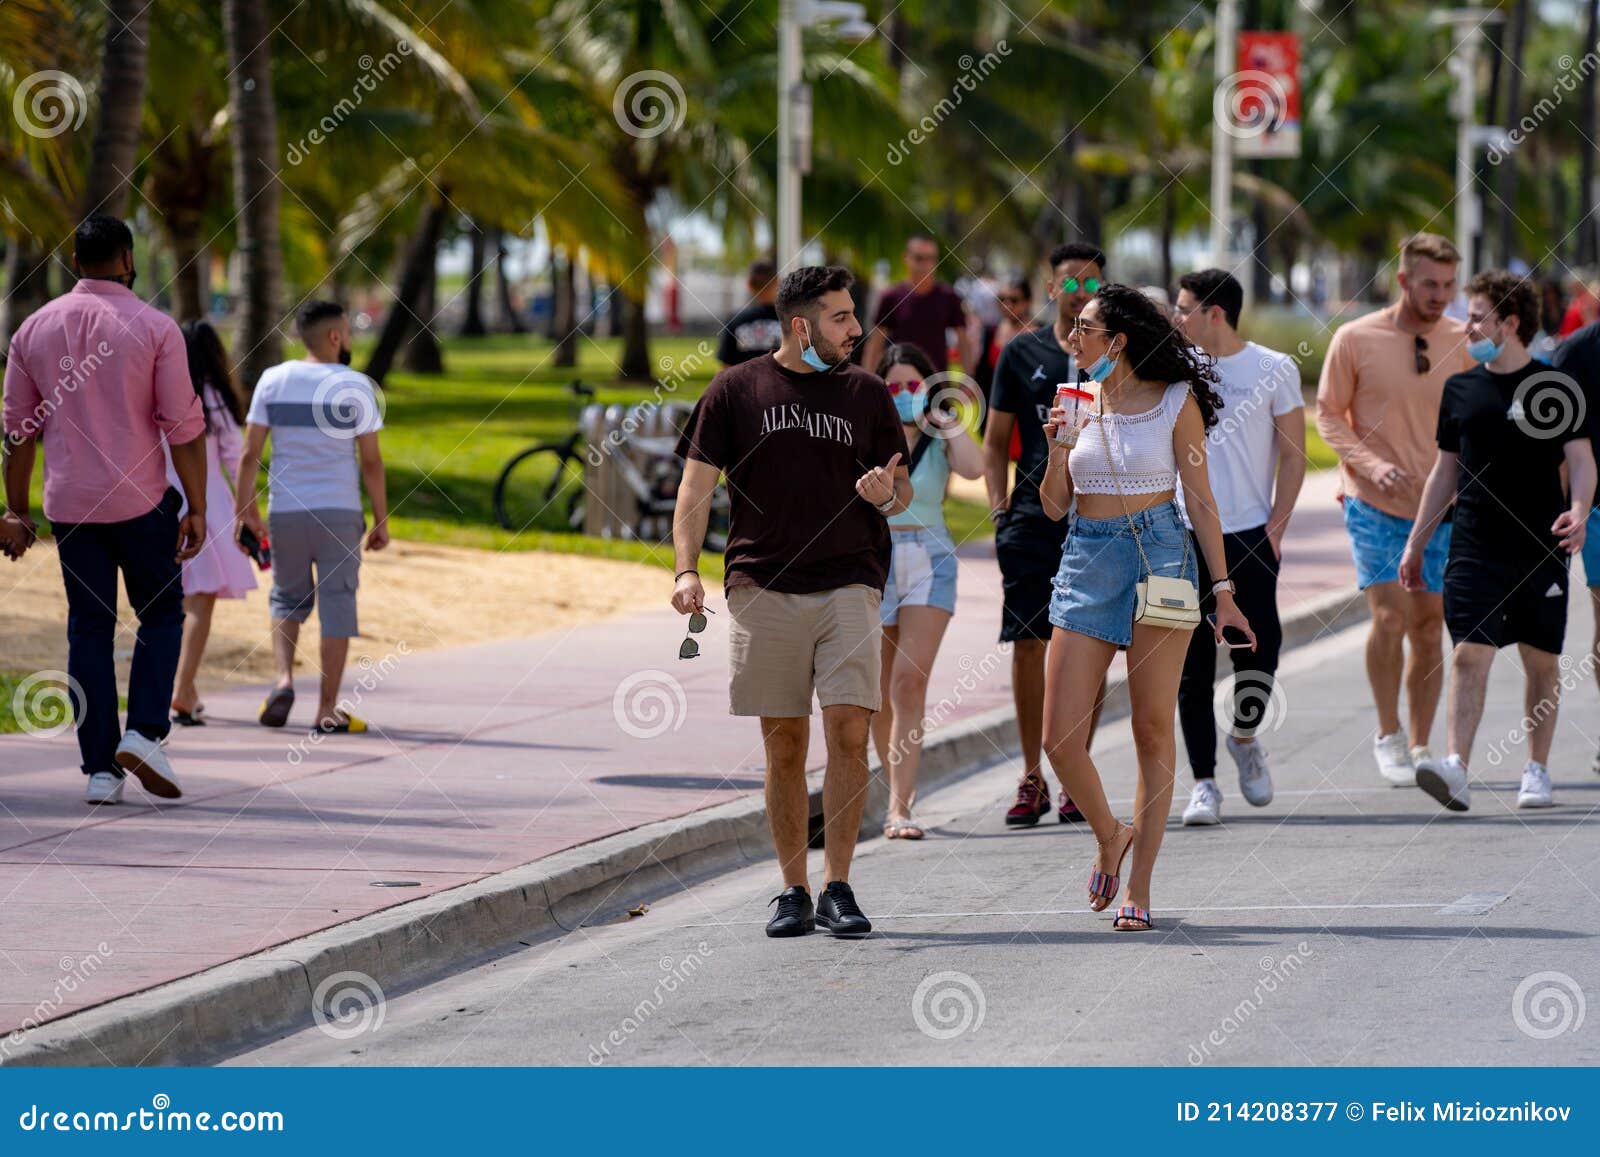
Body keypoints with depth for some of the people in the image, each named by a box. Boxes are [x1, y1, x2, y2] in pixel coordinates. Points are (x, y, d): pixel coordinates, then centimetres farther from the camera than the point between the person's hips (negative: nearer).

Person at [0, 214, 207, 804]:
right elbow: (183, 426, -8)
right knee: (161, 616, 12)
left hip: (69, 505, 3)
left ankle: (100, 768, 4)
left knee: (89, 629, 7)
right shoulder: (155, 328, -5)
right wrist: (196, 507, -3)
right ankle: (144, 733, -5)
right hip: (140, 500, -3)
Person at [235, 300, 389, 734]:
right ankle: (328, 710, 4)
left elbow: (249, 454, 0)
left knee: (288, 597, 19)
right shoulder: (355, 386, -4)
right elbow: (371, 461, -4)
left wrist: (245, 509, 8)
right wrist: (381, 520, 3)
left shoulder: (273, 380, 2)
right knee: (337, 602, 4)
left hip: (285, 510, 2)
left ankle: (284, 679, -3)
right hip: (339, 511, -2)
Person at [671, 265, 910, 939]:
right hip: (763, 586, -1)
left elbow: (902, 496, 18)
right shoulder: (736, 391, 7)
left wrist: (887, 494, -7)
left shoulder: (866, 393, 12)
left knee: (849, 732, -11)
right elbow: (696, 487, 6)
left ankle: (837, 888, -4)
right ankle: (793, 891, 10)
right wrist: (686, 570, -6)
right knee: (784, 743, 2)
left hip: (849, 585, 1)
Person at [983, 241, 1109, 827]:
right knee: (1027, 642, -4)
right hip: (1033, 516, 0)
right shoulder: (1022, 354, 9)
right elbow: (995, 441, 12)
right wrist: (999, 506, 2)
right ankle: (1032, 779, 3)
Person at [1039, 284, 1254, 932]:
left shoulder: (1174, 401, 0)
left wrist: (1223, 592, 0)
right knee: (1060, 739, -5)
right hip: (1087, 561, 4)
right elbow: (1054, 506, 11)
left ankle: (1139, 889, 4)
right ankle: (1109, 835, 23)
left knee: (1153, 733, -2)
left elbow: (1200, 499, 2)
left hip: (1158, 556, -3)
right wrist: (1059, 449, -7)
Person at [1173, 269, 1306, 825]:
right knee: (1192, 665, -1)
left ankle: (1245, 738, 23)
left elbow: (1293, 455, 3)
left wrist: (1275, 527, -6)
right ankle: (1203, 783, 4)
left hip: (1250, 534, -2)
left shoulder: (1273, 369, 0)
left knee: (1258, 650, -6)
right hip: (1184, 535, 2)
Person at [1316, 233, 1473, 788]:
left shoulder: (1462, 341, 2)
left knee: (1429, 627, 5)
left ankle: (1419, 746, 16)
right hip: (1375, 506, -3)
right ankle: (1387, 735, 3)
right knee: (1390, 616, -15)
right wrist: (1372, 464, -16)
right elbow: (1327, 414, -2)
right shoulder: (1355, 339, -6)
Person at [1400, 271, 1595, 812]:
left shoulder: (1555, 387, -1)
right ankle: (1455, 768, -20)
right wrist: (1415, 542, 16)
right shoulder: (1461, 389, 9)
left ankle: (1536, 771, 16)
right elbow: (1446, 470, 17)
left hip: (1541, 548, -2)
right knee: (1470, 653, -10)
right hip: (1475, 548, 2)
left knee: (1541, 660, 5)